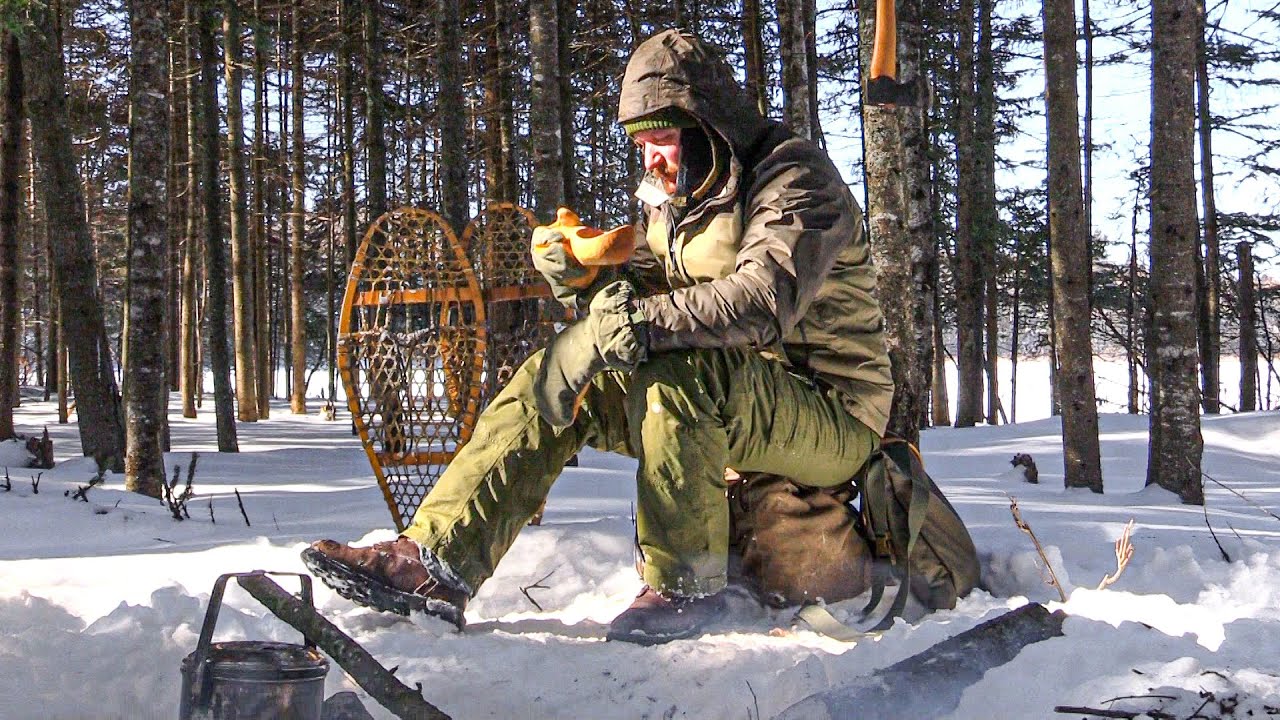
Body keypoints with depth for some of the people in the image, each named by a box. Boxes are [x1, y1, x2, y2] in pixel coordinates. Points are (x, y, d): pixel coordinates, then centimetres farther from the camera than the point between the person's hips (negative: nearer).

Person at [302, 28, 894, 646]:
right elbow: (640, 299, 9)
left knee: (676, 369, -36)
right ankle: (433, 561, -13)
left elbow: (766, 301, -30)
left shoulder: (795, 178, -13)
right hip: (724, 403, 8)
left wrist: (641, 320, -35)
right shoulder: (673, 201, 13)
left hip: (831, 412, -8)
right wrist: (585, 280, -12)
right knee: (553, 377, -5)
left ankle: (685, 586, -21)